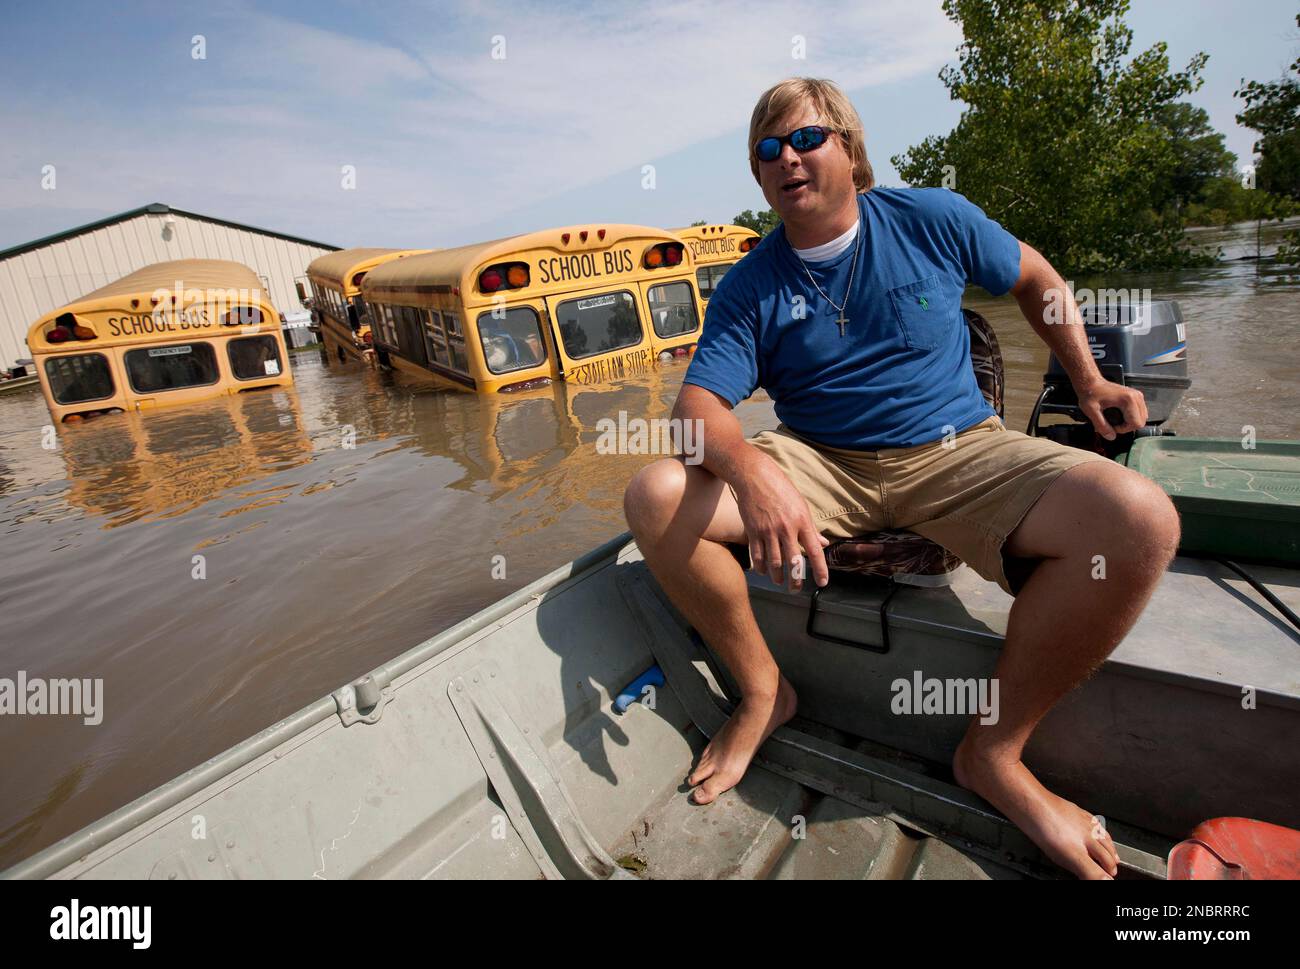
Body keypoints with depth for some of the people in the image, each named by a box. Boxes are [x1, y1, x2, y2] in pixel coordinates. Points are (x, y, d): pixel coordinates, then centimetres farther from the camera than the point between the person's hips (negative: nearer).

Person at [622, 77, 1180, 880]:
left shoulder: (933, 219, 3)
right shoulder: (749, 286, 1)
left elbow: (1038, 278, 20)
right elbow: (700, 400, -12)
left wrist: (1088, 381, 16)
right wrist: (748, 471, -33)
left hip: (955, 452, 1)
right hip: (819, 465, 0)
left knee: (1139, 521, -27)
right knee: (656, 497, -22)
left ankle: (995, 751, -6)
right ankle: (763, 692, -2)